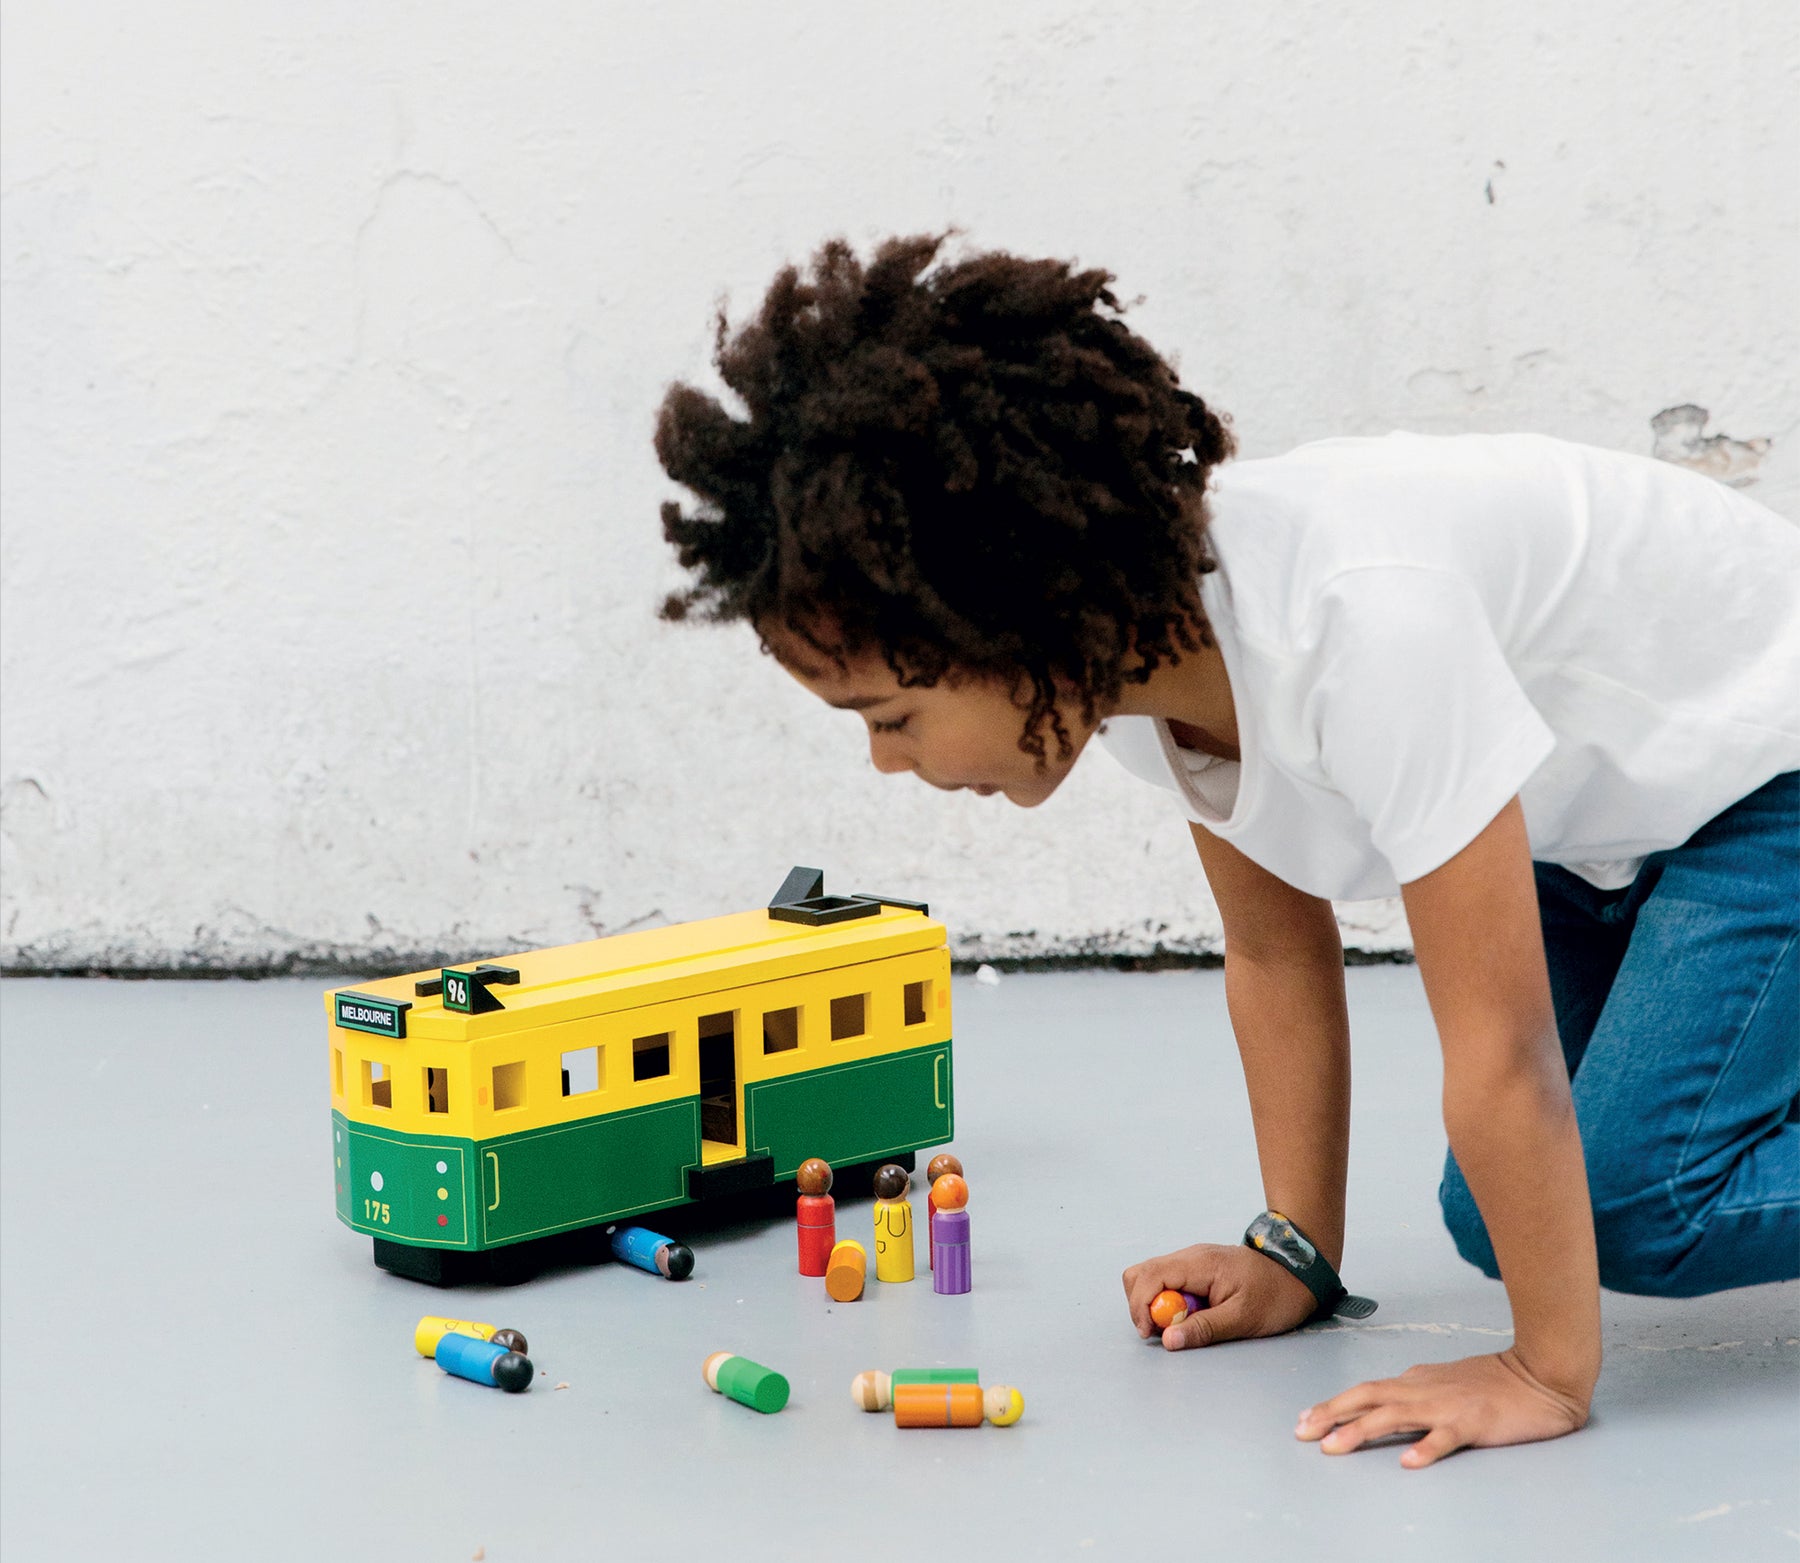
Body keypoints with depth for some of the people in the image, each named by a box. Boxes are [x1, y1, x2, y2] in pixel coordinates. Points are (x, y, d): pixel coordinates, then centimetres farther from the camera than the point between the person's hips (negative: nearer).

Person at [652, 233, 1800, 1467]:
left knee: (1637, 1202, -22)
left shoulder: (1358, 622, -41)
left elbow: (1497, 1042, -36)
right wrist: (1297, 1253, 1)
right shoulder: (1134, 636, -14)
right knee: (1497, 1219, 2)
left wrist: (1548, 1374, -30)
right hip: (1594, 823, 8)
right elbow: (1276, 951, 1)